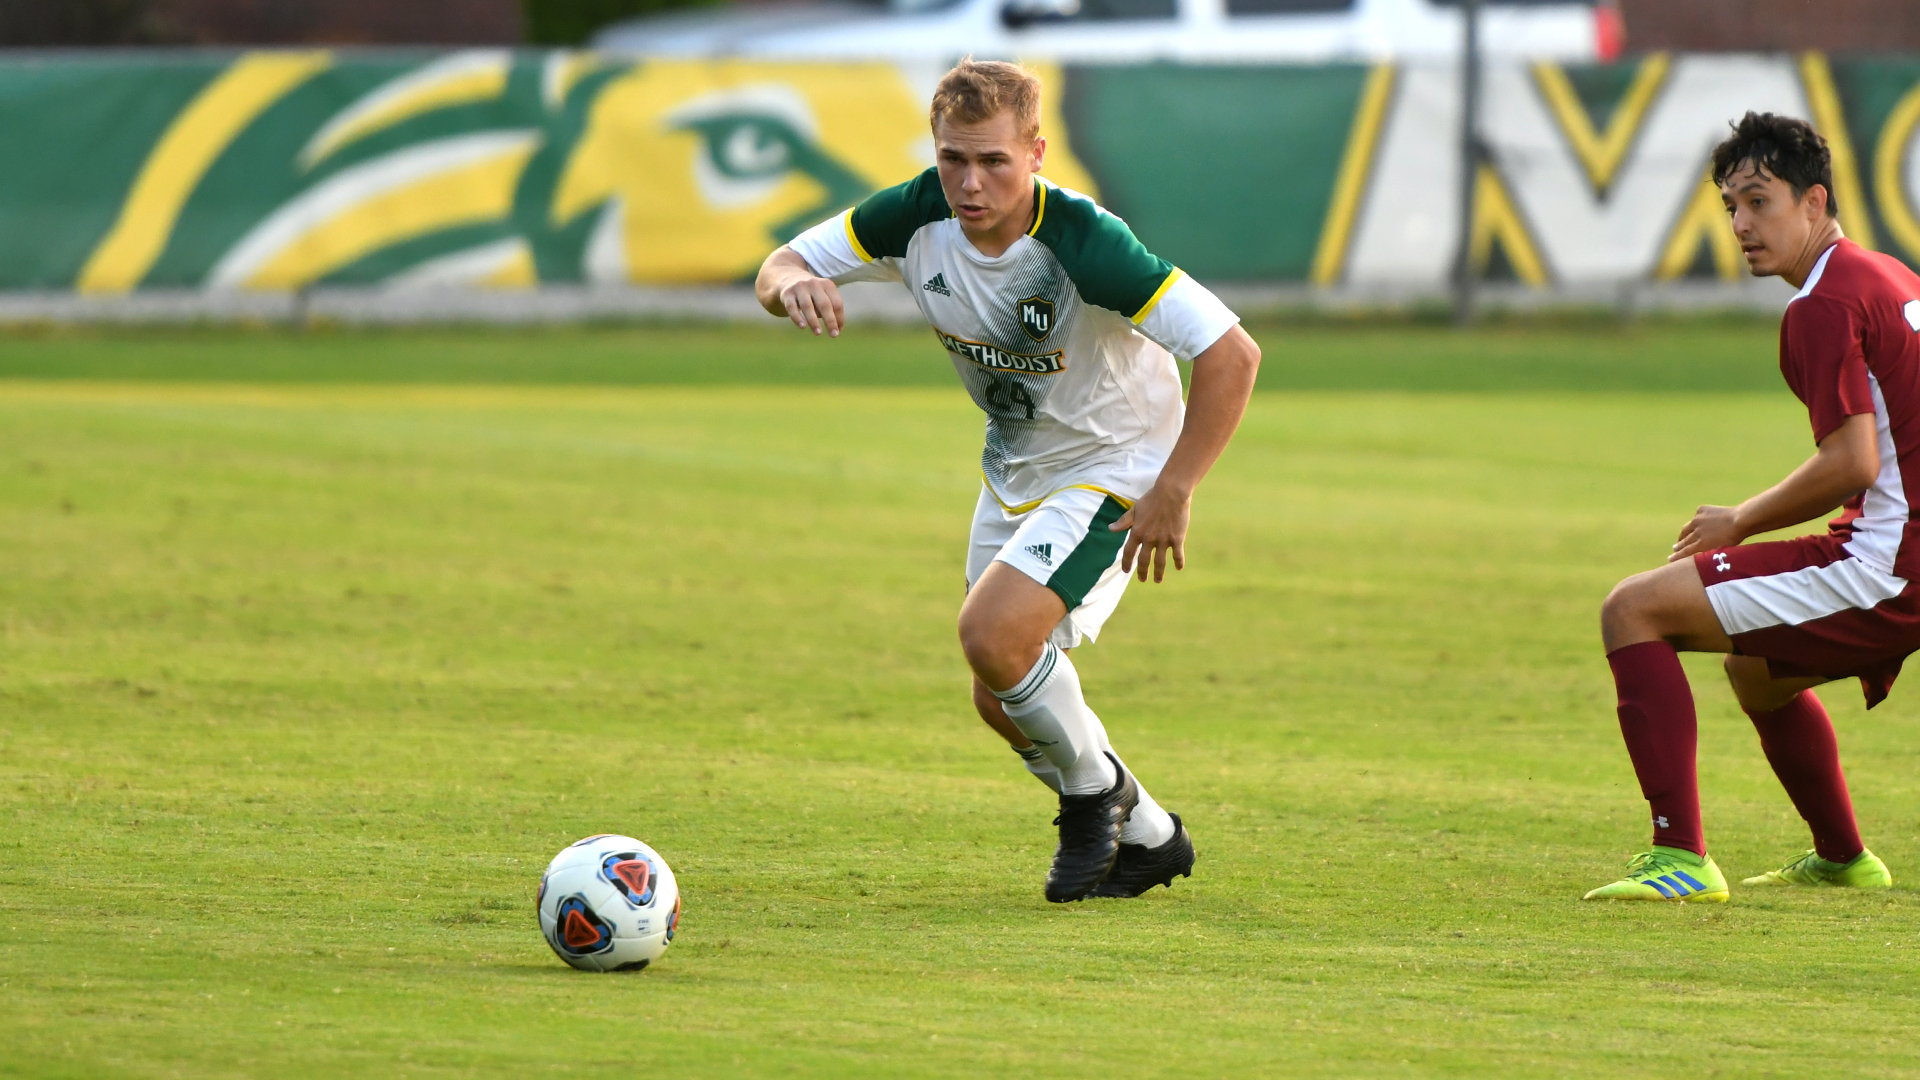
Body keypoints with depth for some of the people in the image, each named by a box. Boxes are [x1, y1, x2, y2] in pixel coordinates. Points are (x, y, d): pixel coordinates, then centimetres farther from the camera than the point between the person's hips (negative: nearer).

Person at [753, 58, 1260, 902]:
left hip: (1114, 469, -7)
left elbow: (1231, 354, -32)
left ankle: (1095, 792, 2)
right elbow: (781, 269, -7)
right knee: (1000, 702, 10)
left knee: (992, 633, -26)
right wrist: (793, 282, -33)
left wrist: (1172, 493, -29)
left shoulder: (1083, 244, -33)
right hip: (1015, 472, 7)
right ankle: (1146, 838, 32)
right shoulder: (918, 218, -17)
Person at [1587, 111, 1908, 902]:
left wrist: (1742, 521, -7)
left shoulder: (1824, 307, -13)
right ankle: (1842, 859, 42)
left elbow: (1853, 462, -20)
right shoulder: (1887, 277, 17)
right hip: (1899, 567, 10)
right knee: (1755, 670, 34)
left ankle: (1681, 858, -19)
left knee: (1633, 611, -12)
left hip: (1884, 569, -10)